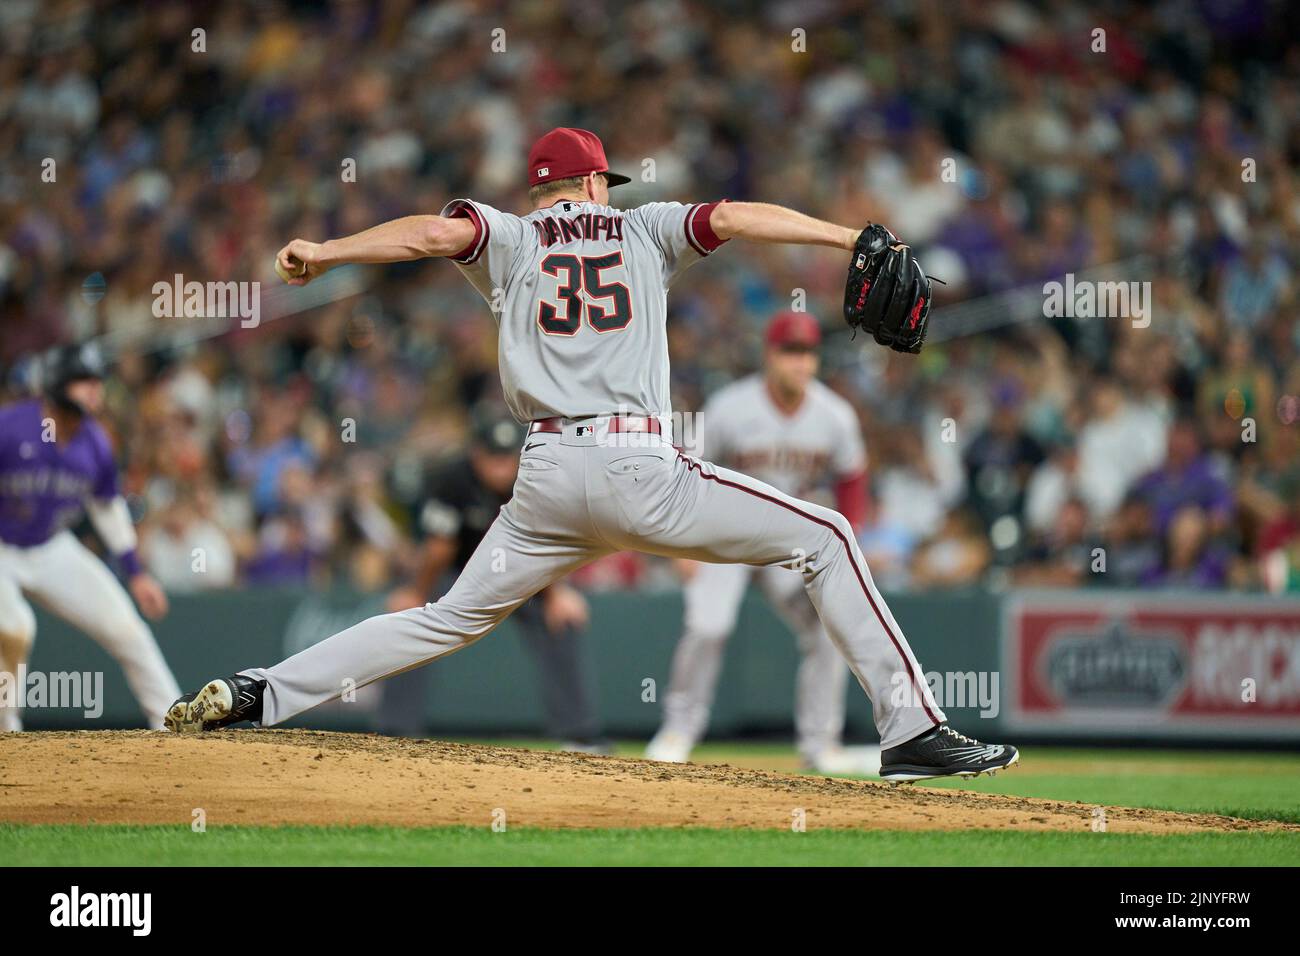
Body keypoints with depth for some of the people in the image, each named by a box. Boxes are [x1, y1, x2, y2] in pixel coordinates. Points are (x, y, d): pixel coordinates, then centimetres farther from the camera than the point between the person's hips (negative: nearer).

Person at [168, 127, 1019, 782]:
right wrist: (853, 237, -5)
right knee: (824, 538, 7)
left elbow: (439, 230, -2)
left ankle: (254, 694, 6)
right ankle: (912, 731, -6)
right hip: (640, 471, -3)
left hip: (549, 477, 3)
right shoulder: (643, 229, 15)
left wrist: (324, 254, -6)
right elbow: (736, 218, 2)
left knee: (454, 618, 17)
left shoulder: (511, 239, 16)